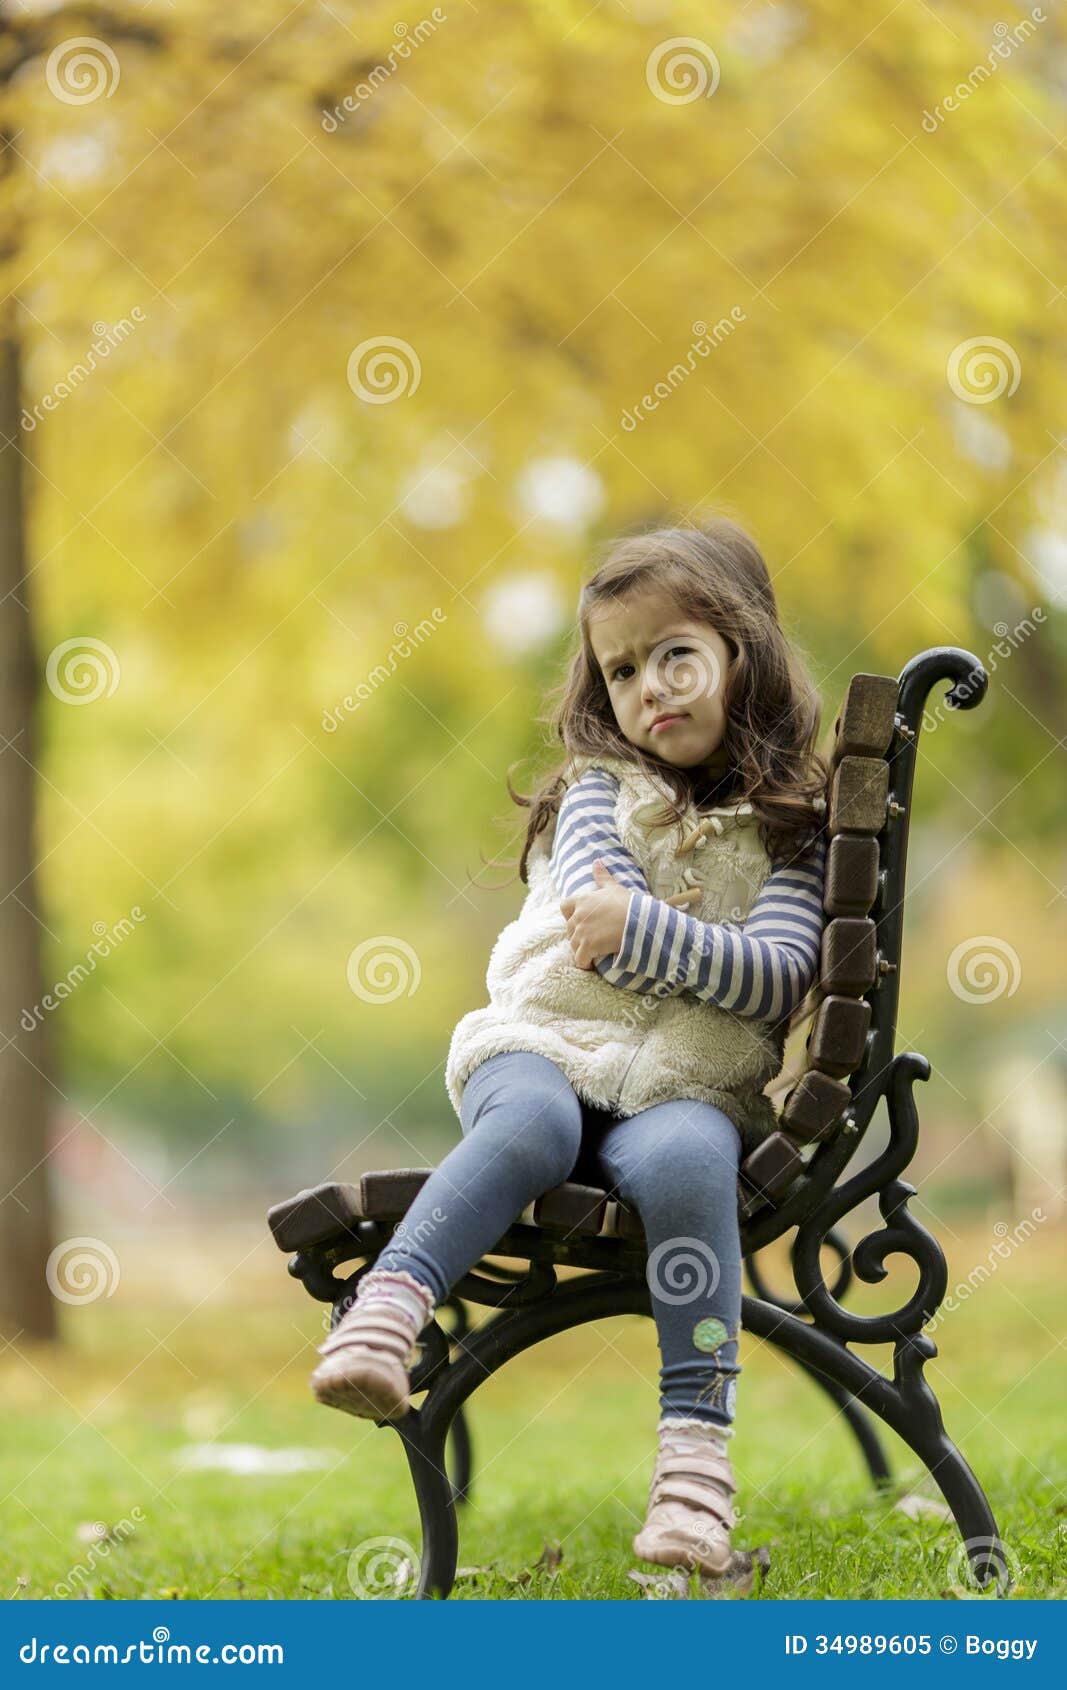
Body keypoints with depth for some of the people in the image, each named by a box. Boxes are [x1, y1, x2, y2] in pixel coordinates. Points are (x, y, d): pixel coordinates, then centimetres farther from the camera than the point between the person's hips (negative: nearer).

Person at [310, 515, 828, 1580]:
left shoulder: (788, 826, 10)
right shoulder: (602, 788, 14)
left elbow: (780, 976, -6)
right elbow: (602, 930, -2)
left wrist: (641, 926, -15)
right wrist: (717, 958, -6)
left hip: (691, 1088, -1)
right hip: (547, 1045, 1)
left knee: (682, 1159, -36)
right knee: (530, 1124, -36)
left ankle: (696, 1448, -39)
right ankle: (385, 1312, -48)